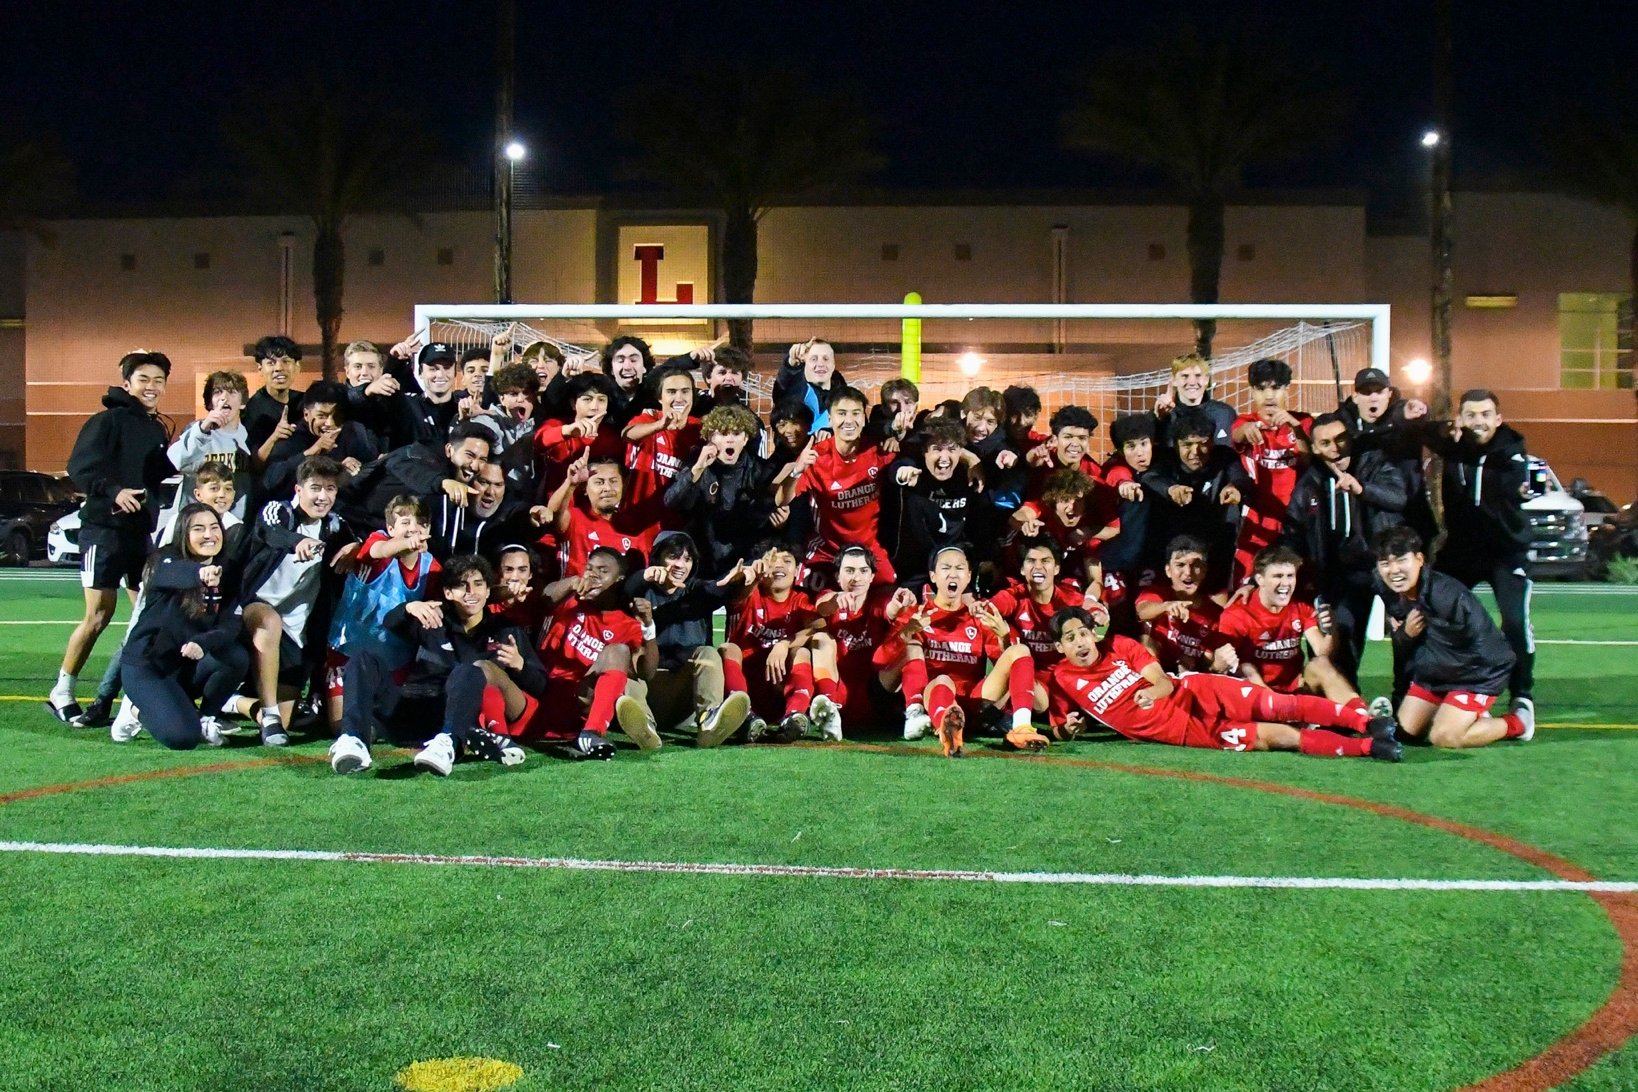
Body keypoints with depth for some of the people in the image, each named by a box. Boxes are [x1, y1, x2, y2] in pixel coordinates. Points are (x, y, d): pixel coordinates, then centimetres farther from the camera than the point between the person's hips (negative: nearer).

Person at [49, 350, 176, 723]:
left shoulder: (157, 429, 15)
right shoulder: (108, 421, -8)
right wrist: (113, 491, -30)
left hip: (142, 531, 7)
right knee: (99, 614, -7)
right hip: (105, 528, -7)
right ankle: (61, 693, 4)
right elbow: (79, 468, -17)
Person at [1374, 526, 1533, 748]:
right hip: (1432, 675, 8)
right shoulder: (1389, 595, -9)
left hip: (1478, 673, -7)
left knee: (1443, 737, -16)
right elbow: (1401, 652, 5)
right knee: (1404, 732, 5)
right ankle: (1474, 717, 26)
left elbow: (1482, 649, -24)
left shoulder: (1447, 594, -31)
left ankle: (1516, 722, 8)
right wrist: (1406, 635, -17)